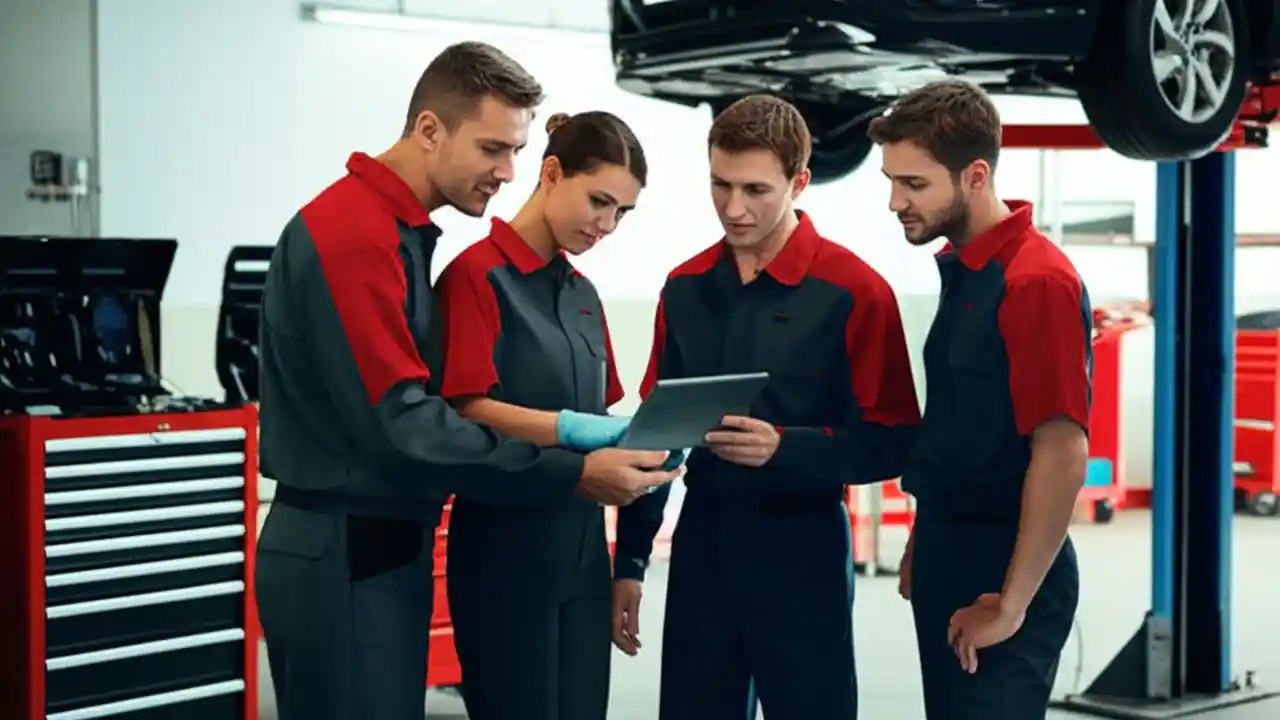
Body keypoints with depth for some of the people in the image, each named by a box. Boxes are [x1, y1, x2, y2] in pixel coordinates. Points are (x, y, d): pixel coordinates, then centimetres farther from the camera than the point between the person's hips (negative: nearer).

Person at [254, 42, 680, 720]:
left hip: (379, 548, 10)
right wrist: (571, 474, -22)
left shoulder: (395, 229, 13)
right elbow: (399, 422, -24)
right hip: (346, 559, -10)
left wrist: (572, 440, 6)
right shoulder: (355, 234, -19)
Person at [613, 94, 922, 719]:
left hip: (802, 552, -4)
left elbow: (890, 444, -9)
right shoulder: (684, 288, 7)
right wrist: (629, 560, 9)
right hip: (700, 547, 4)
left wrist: (783, 448, -24)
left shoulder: (854, 292, -9)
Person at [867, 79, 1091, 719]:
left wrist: (1012, 604, -20)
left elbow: (1062, 452, -23)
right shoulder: (959, 265, 8)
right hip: (951, 558, 9)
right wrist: (924, 546, 15)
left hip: (1005, 572, -9)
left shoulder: (1037, 281, -19)